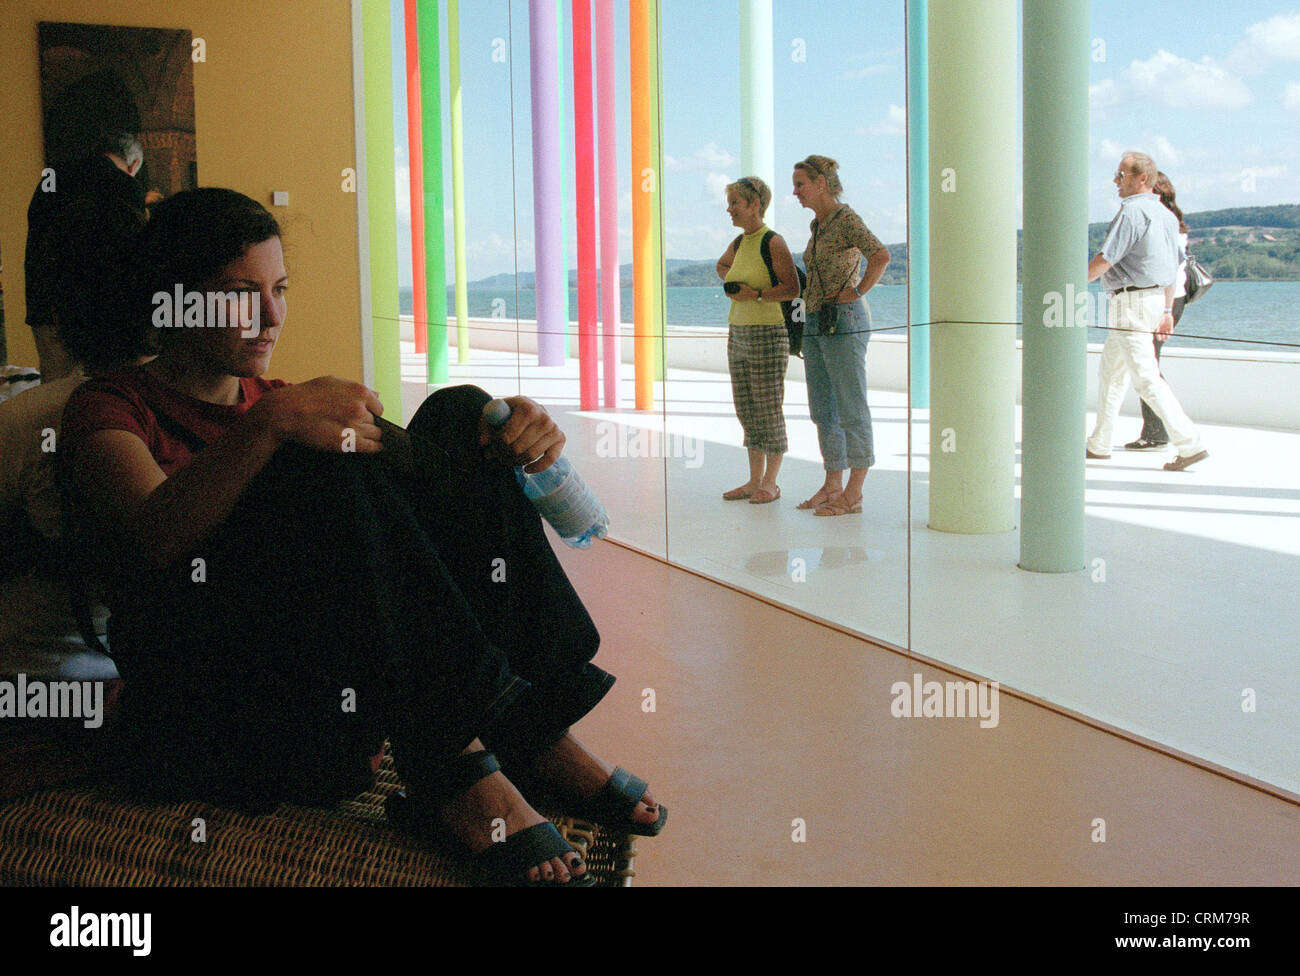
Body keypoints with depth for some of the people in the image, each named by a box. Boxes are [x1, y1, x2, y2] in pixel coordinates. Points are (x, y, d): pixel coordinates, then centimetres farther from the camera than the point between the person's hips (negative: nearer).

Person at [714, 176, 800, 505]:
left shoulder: (773, 242, -10)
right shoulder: (739, 243, 13)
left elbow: (793, 289, -15)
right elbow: (722, 264, 36)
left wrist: (756, 294, -19)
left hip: (768, 333, -8)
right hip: (738, 331, 8)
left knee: (768, 409, -2)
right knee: (746, 409, 10)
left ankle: (770, 483, 5)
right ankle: (755, 480, 17)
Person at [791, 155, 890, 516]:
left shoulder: (846, 218, -11)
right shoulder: (818, 225, 16)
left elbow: (881, 255, -25)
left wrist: (858, 292, -17)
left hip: (844, 322, -9)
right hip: (816, 324, 9)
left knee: (851, 409, -4)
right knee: (823, 410, 11)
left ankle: (853, 494, -1)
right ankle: (832, 485, 18)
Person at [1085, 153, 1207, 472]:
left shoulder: (1133, 211, -16)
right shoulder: (1165, 215, 15)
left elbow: (1105, 258, -19)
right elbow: (1172, 266, 18)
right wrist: (1167, 310, 22)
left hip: (1132, 301, -10)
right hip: (1155, 299, 10)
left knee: (1146, 378, -11)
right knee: (1111, 372, 18)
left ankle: (1190, 443, -14)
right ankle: (1098, 445, 25)